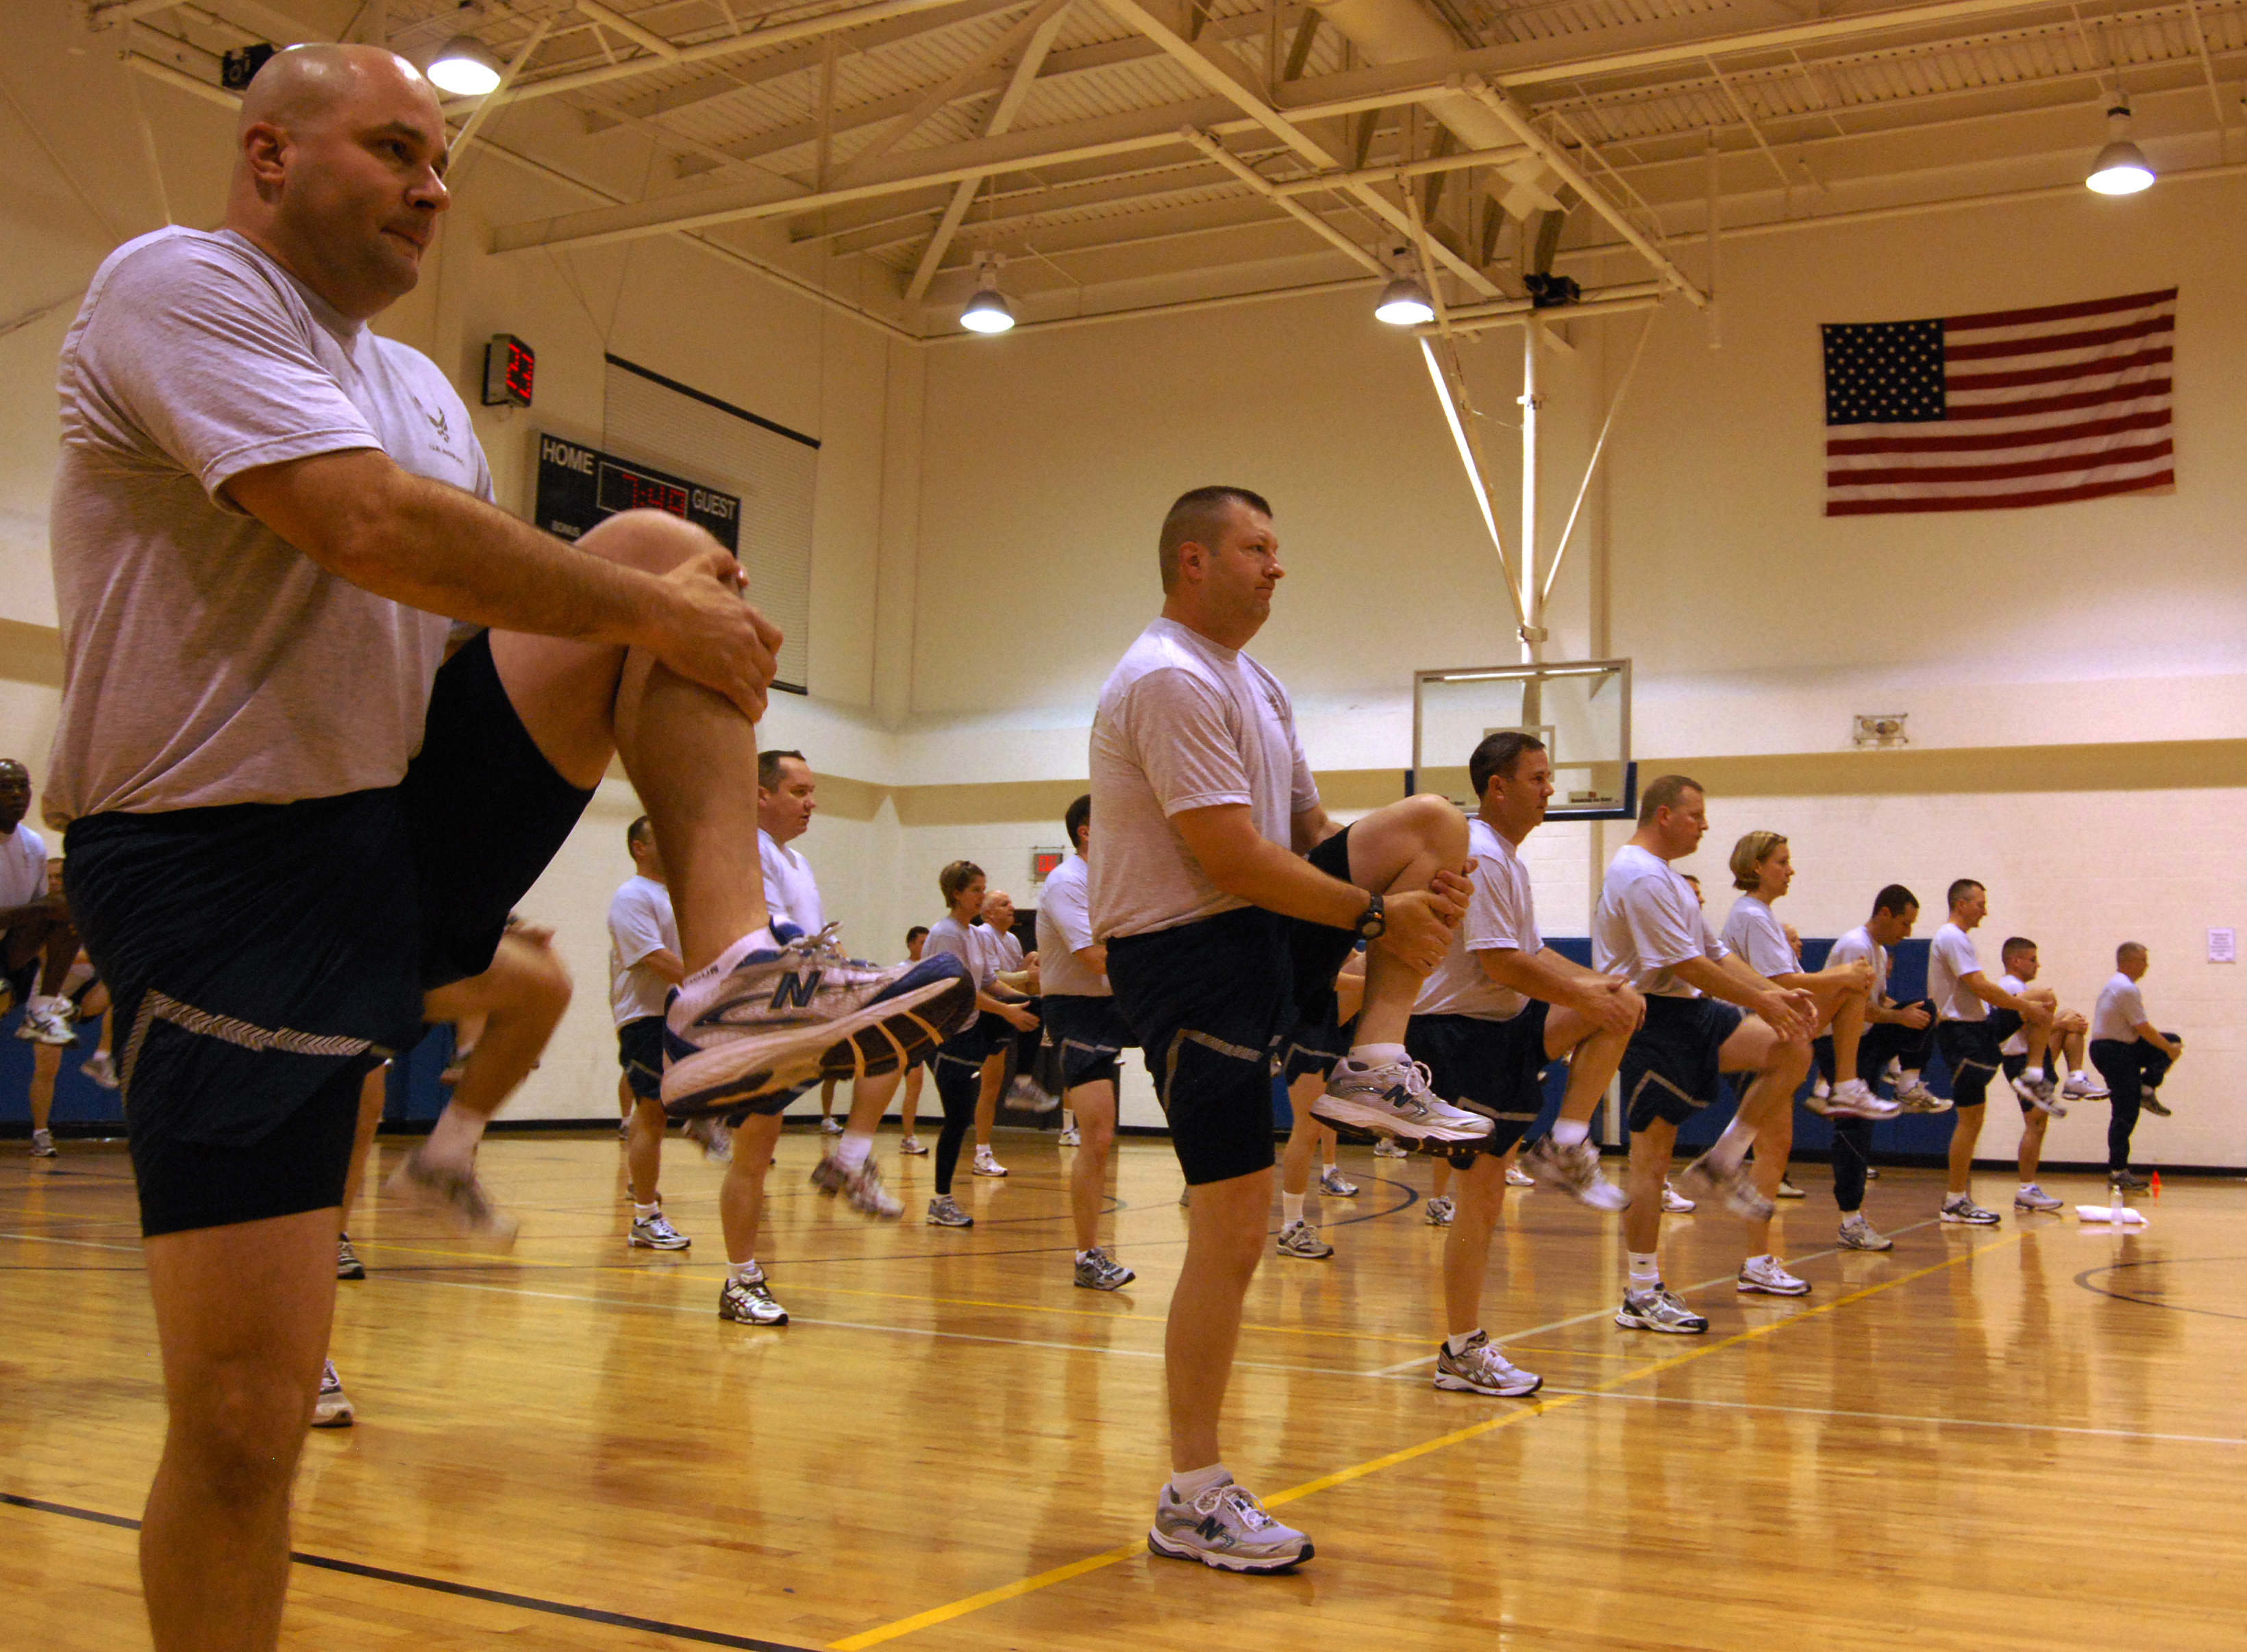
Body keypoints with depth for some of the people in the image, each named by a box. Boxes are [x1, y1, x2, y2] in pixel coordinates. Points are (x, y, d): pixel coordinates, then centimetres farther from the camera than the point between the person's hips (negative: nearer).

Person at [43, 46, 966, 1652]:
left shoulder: (419, 383, 18)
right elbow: (371, 527, -23)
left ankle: (735, 978, -18)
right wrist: (656, 618, -16)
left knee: (664, 547, -2)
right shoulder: (177, 286, -8)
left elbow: (488, 597, 17)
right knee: (245, 1413, -11)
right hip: (230, 864, -8)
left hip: (416, 822, 8)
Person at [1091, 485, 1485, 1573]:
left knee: (1430, 824, 0)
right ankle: (1191, 1499, 3)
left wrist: (1418, 887, 0)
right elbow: (1231, 859, -22)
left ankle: (1375, 1071, -4)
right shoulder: (1170, 681, -16)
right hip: (1188, 956, -9)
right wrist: (1376, 916, -14)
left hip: (1266, 936, 9)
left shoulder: (1254, 688, 16)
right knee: (1233, 1230, -9)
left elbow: (1307, 830, 18)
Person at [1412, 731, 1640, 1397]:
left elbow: (1530, 951, 20)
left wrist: (1597, 984, 6)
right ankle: (1462, 1353, -1)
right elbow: (1503, 965, -22)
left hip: (1503, 1025, 10)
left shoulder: (1504, 855, 16)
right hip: (1460, 1033, -10)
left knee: (1620, 1007, 0)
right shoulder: (1479, 856, -17)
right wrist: (1589, 997, -15)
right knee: (1483, 1190, -8)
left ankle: (1565, 1148, -2)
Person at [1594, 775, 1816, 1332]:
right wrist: (1761, 1000, -14)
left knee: (1791, 1050, -5)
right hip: (1651, 1019, -10)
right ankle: (1641, 1295, -1)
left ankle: (1722, 1164, 3)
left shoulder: (1665, 877, 19)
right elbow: (1688, 965, -20)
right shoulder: (1640, 876, -15)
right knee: (1652, 1154, -7)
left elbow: (1716, 953, 18)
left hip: (1688, 1011, 10)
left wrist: (1776, 992, 6)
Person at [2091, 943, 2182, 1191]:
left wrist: (2170, 1044, 18)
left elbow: (2141, 1027, 21)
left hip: (2124, 1046, 10)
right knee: (2125, 1112, -7)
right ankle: (2118, 1171, -3)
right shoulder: (2127, 989, -19)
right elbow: (2144, 1029, -17)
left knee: (2173, 1040, 6)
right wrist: (2170, 1049, -5)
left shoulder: (2117, 985, 14)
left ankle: (2146, 1089, 6)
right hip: (2114, 1052, -10)